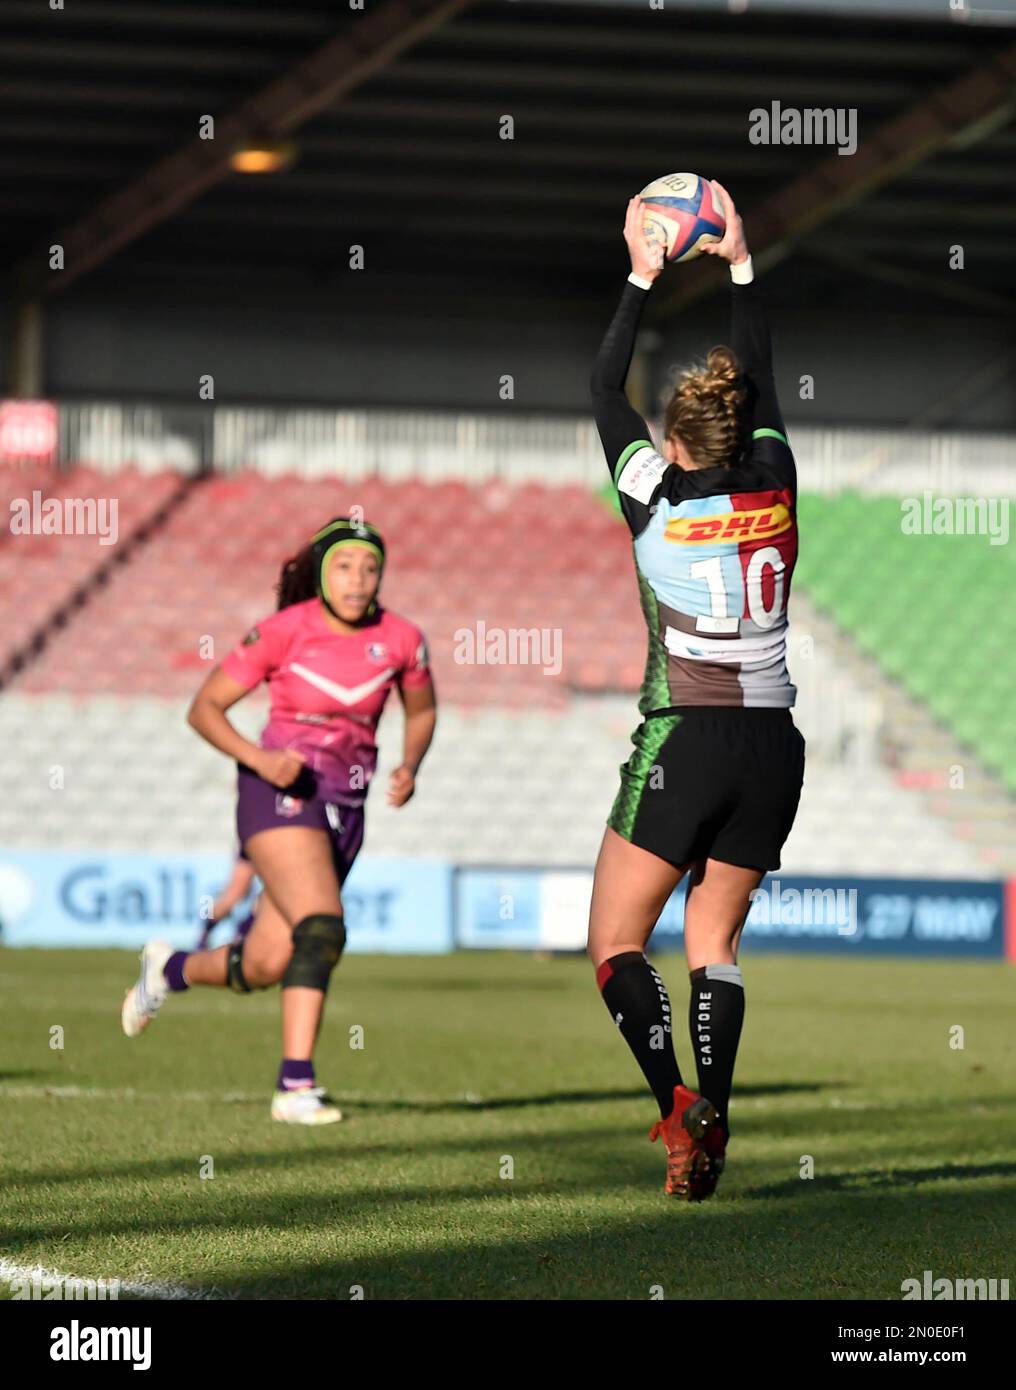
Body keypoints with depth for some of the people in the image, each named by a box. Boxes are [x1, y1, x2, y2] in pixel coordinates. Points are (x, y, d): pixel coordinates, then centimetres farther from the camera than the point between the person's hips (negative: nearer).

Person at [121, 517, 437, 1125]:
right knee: (322, 930, -26)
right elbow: (204, 708, -4)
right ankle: (297, 1086, -25)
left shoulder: (401, 639, 0)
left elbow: (422, 711, 20)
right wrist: (260, 759, -19)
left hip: (346, 806, 5)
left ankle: (170, 968, 36)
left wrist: (409, 767, 0)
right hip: (282, 794, -5)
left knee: (264, 966, 5)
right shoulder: (284, 632, -9)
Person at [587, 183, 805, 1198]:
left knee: (616, 943, 3)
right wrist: (740, 266, 24)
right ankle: (710, 1128, -6)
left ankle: (682, 1105, -18)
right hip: (774, 746, 5)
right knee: (713, 942, 10)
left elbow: (604, 391, 7)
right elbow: (761, 379, 18)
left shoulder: (656, 499, -7)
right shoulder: (775, 484, 2)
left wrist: (641, 278, 13)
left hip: (683, 743, -5)